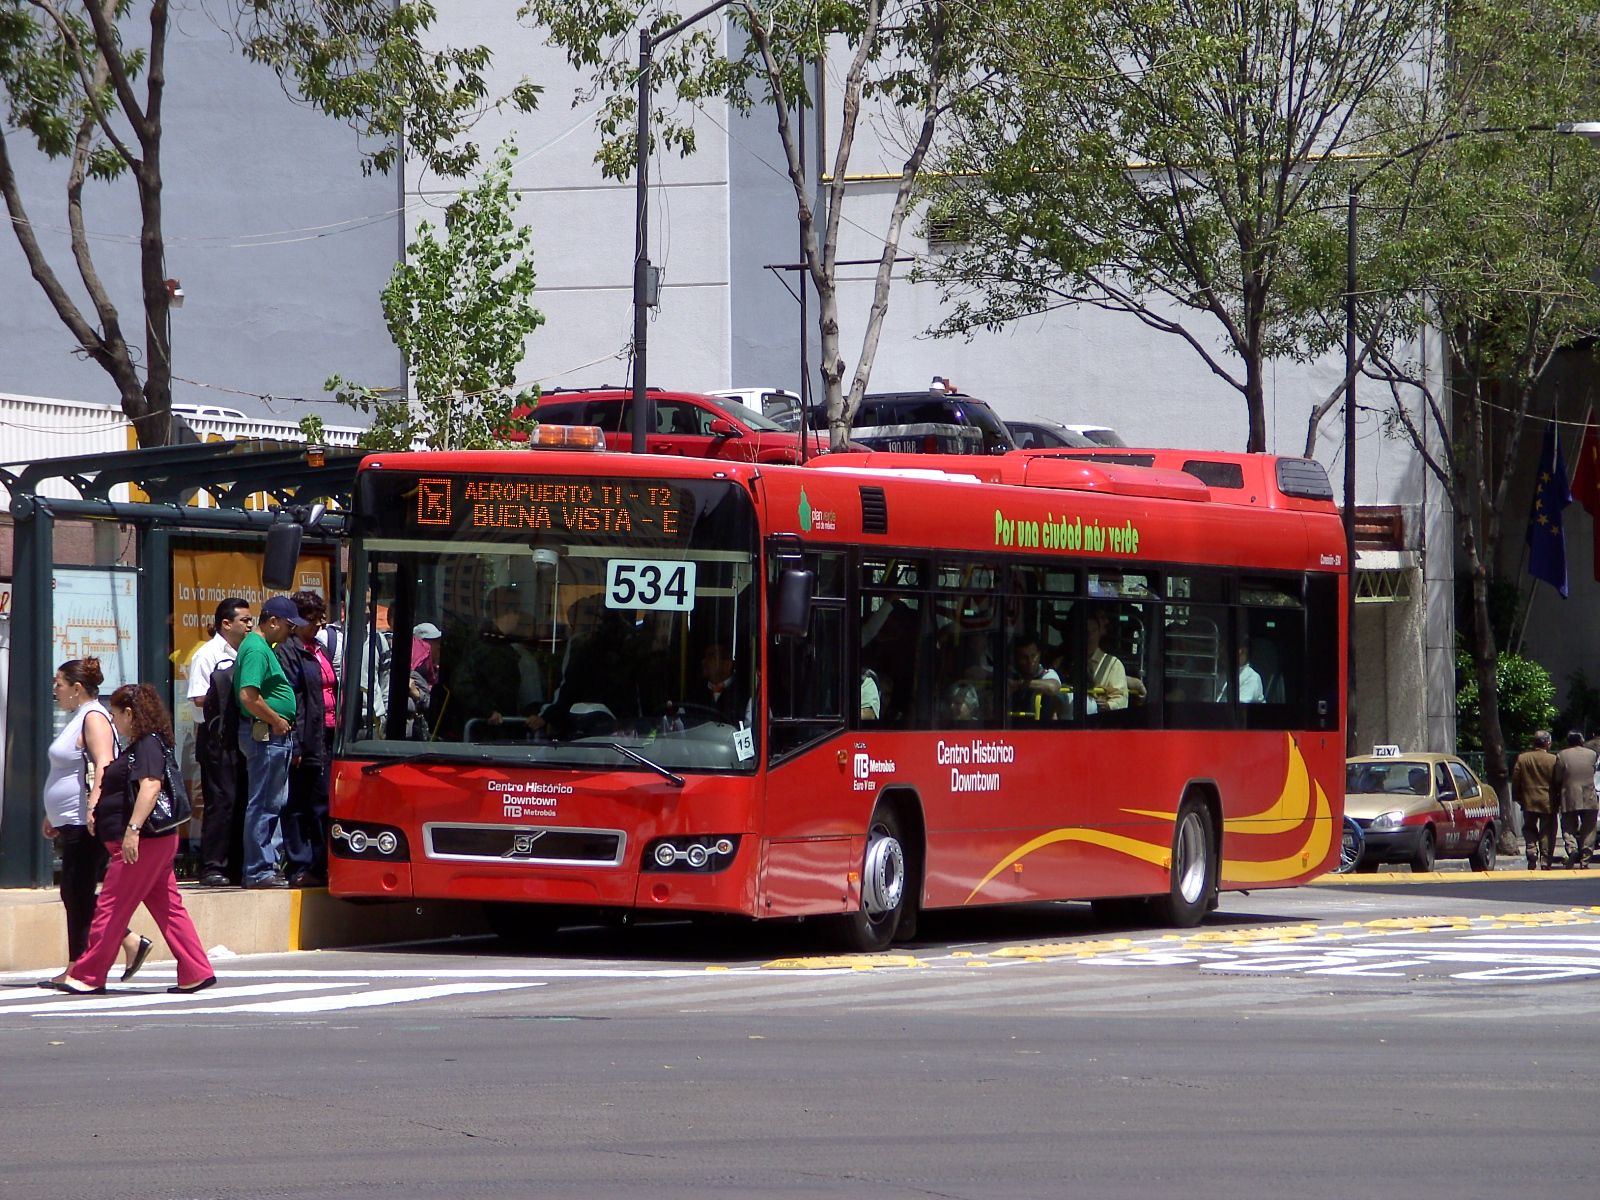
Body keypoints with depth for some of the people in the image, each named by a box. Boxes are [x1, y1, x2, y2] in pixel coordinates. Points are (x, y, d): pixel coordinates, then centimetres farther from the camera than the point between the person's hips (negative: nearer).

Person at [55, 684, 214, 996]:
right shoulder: (142, 745, 19)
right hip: (158, 841, 11)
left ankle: (87, 977, 2)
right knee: (168, 906, 8)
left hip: (144, 841, -11)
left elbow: (150, 786, -26)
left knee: (111, 907, -4)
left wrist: (133, 829, -31)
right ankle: (196, 973, 4)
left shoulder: (147, 745, -13)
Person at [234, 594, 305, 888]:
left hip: (274, 735, 11)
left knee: (274, 803, 13)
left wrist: (282, 724, 17)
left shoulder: (260, 646, 18)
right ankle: (259, 871, -5)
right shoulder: (256, 649, -15)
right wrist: (278, 721, -14)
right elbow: (249, 696, -25)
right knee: (263, 804, -7)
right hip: (264, 734, -11)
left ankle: (265, 865, 18)